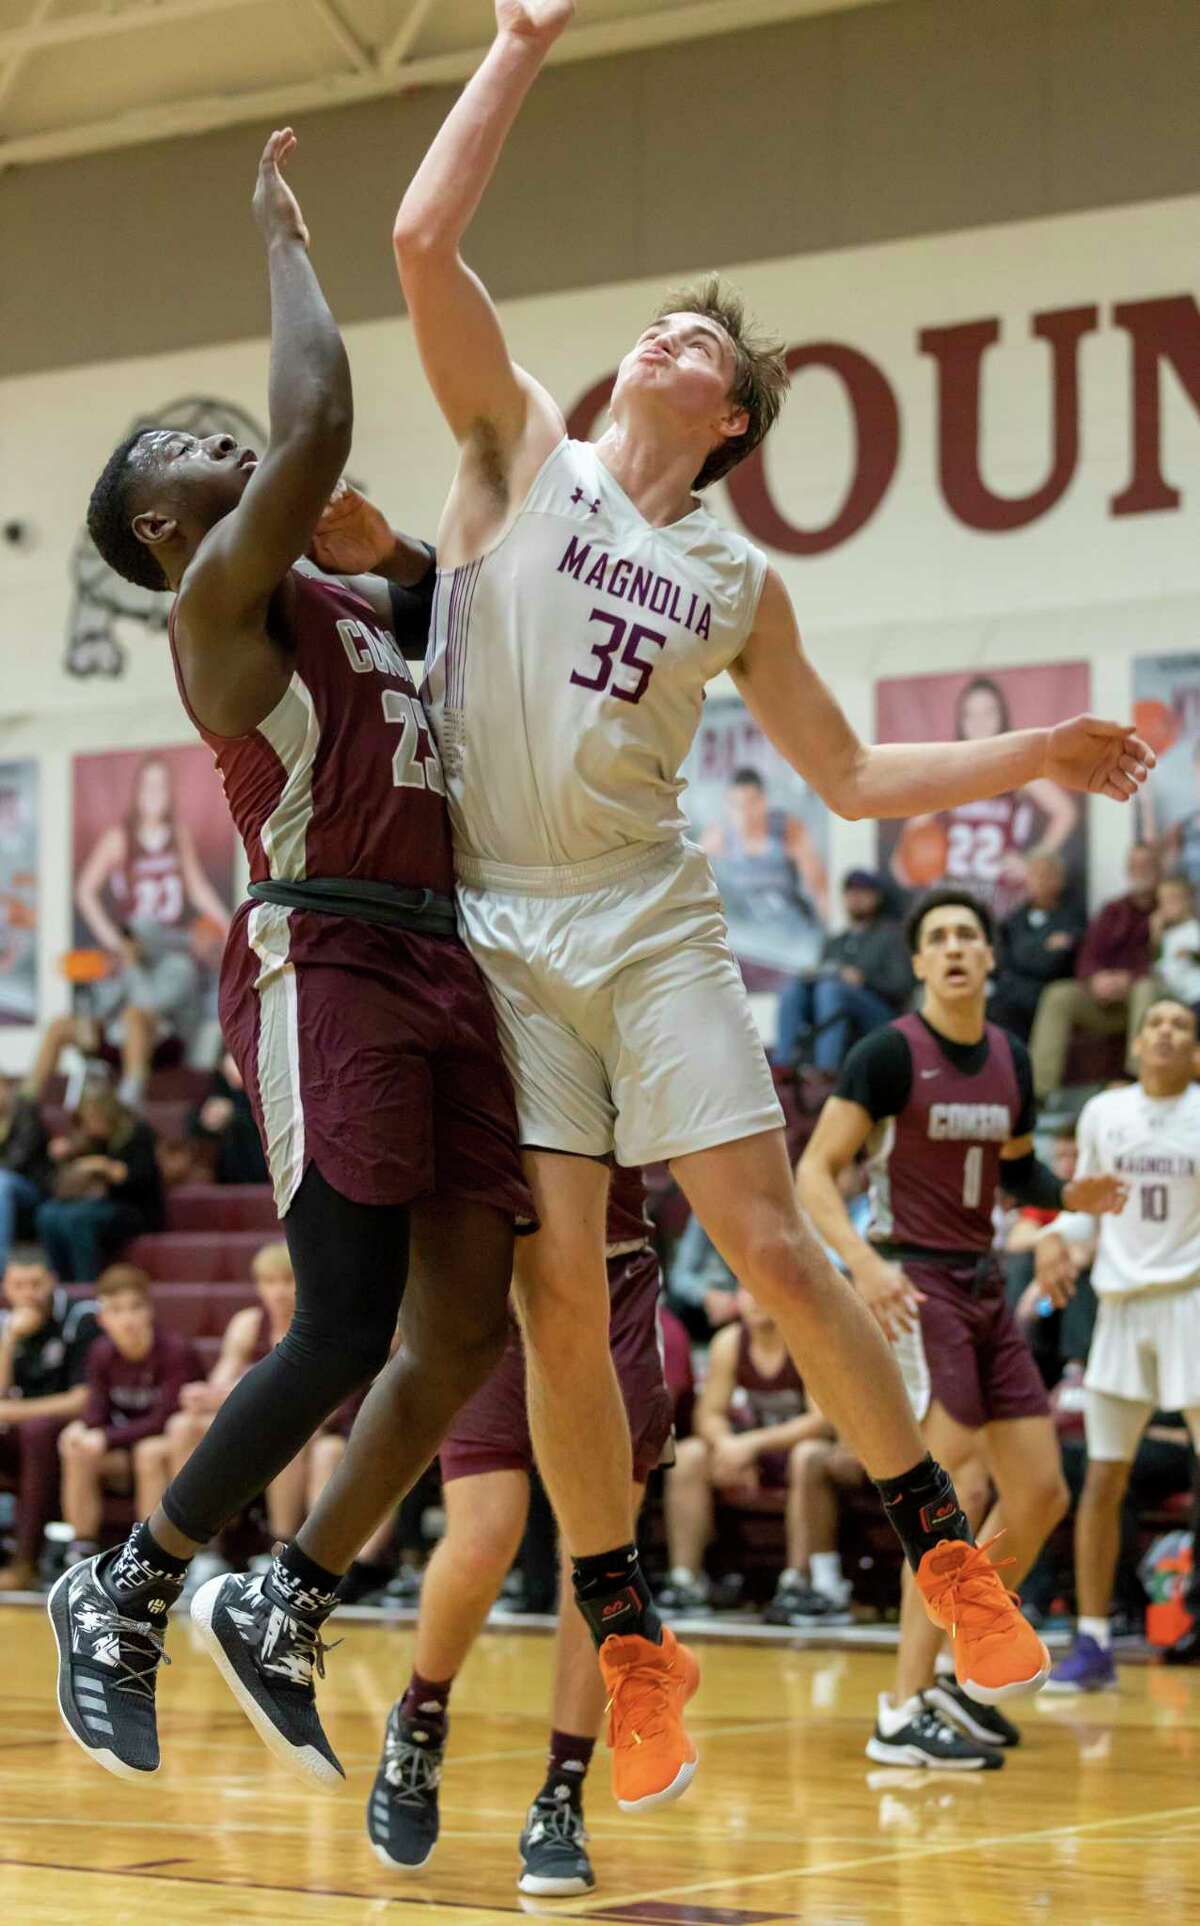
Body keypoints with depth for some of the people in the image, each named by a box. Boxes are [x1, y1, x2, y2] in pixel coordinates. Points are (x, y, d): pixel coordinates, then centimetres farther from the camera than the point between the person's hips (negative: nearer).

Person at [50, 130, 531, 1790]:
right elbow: (316, 428, -13)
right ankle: (125, 1592, 5)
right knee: (346, 1333, -13)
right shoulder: (220, 595, 0)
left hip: (441, 965, 8)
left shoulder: (356, 603, 24)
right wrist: (285, 241, -1)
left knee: (465, 1329, 4)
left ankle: (283, 1611, 17)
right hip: (323, 964, -8)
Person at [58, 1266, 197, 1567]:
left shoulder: (175, 1350, -19)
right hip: (123, 1453, 5)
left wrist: (106, 1439, -28)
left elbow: (164, 1418, -22)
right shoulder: (102, 1353, -1)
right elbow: (97, 1407, -3)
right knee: (78, 1453, -20)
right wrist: (81, 1427, -29)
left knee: (150, 1451, -35)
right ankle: (81, 1551, -13)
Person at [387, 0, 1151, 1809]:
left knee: (773, 1249, -5)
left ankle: (945, 1546, 10)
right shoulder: (524, 451, 6)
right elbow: (424, 240, -5)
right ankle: (631, 1642, 7)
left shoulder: (737, 580, 11)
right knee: (558, 1296, -4)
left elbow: (848, 775, 17)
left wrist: (1036, 756, 9)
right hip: (495, 931, -1)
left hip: (652, 927, 1)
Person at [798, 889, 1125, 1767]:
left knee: (1042, 1497, 6)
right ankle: (903, 1716, -12)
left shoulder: (1011, 1060, 10)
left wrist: (1068, 1194, 4)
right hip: (912, 1283, -7)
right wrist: (861, 1258, -26)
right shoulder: (890, 1053, -9)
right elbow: (815, 1170, -11)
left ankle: (959, 1672, 21)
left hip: (984, 1283, 7)